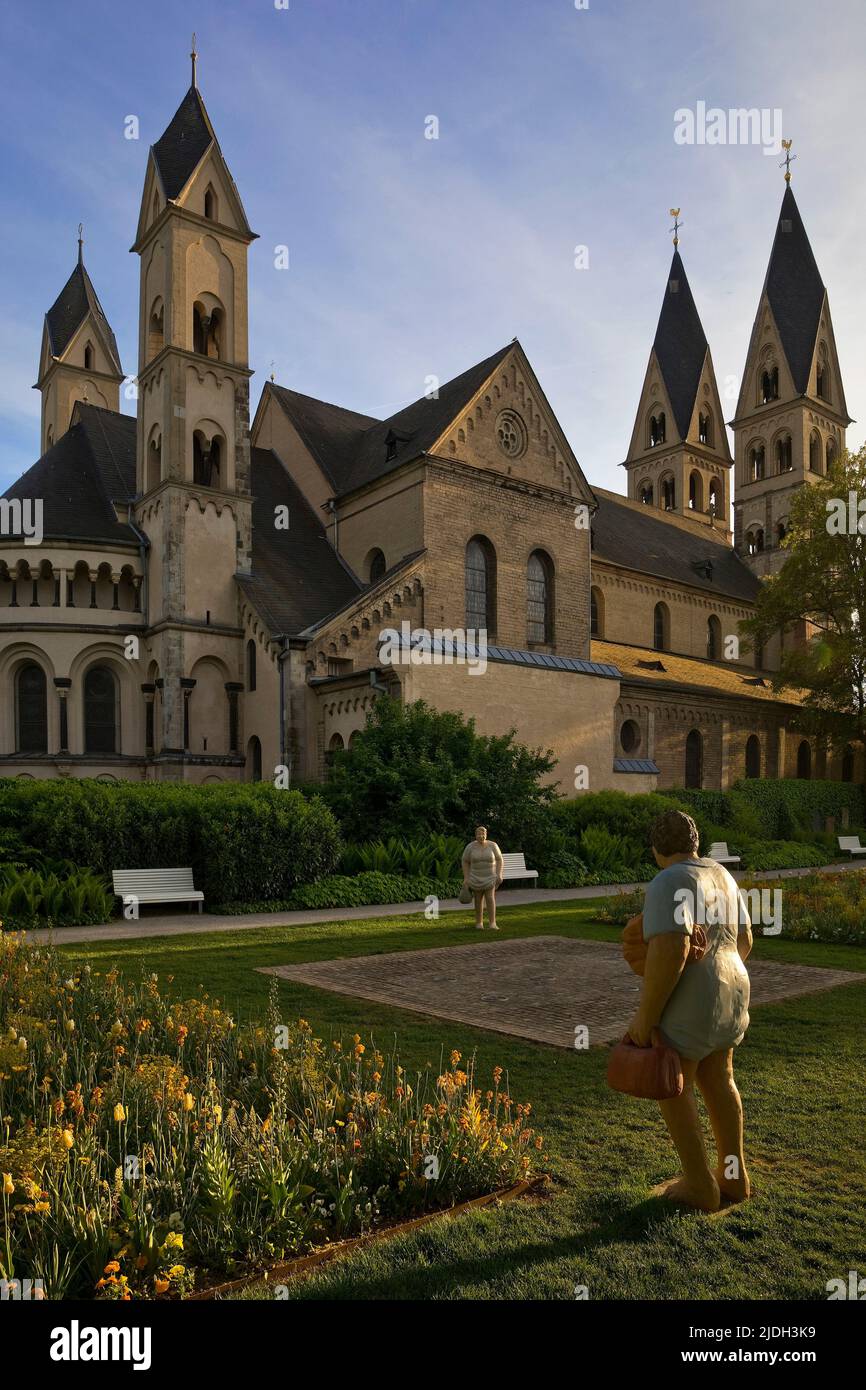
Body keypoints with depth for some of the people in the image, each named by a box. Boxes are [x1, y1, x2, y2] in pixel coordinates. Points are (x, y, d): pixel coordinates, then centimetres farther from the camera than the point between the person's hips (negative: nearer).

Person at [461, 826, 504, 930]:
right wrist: (466, 878, -6)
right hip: (476, 879, 0)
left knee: (490, 899, -12)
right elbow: (465, 862, -2)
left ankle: (492, 924, -12)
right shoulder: (470, 847, -9)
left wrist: (499, 874, -12)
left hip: (490, 878, 0)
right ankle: (479, 922, 21)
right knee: (478, 900, 7)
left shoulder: (493, 845, -8)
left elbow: (499, 860, -2)